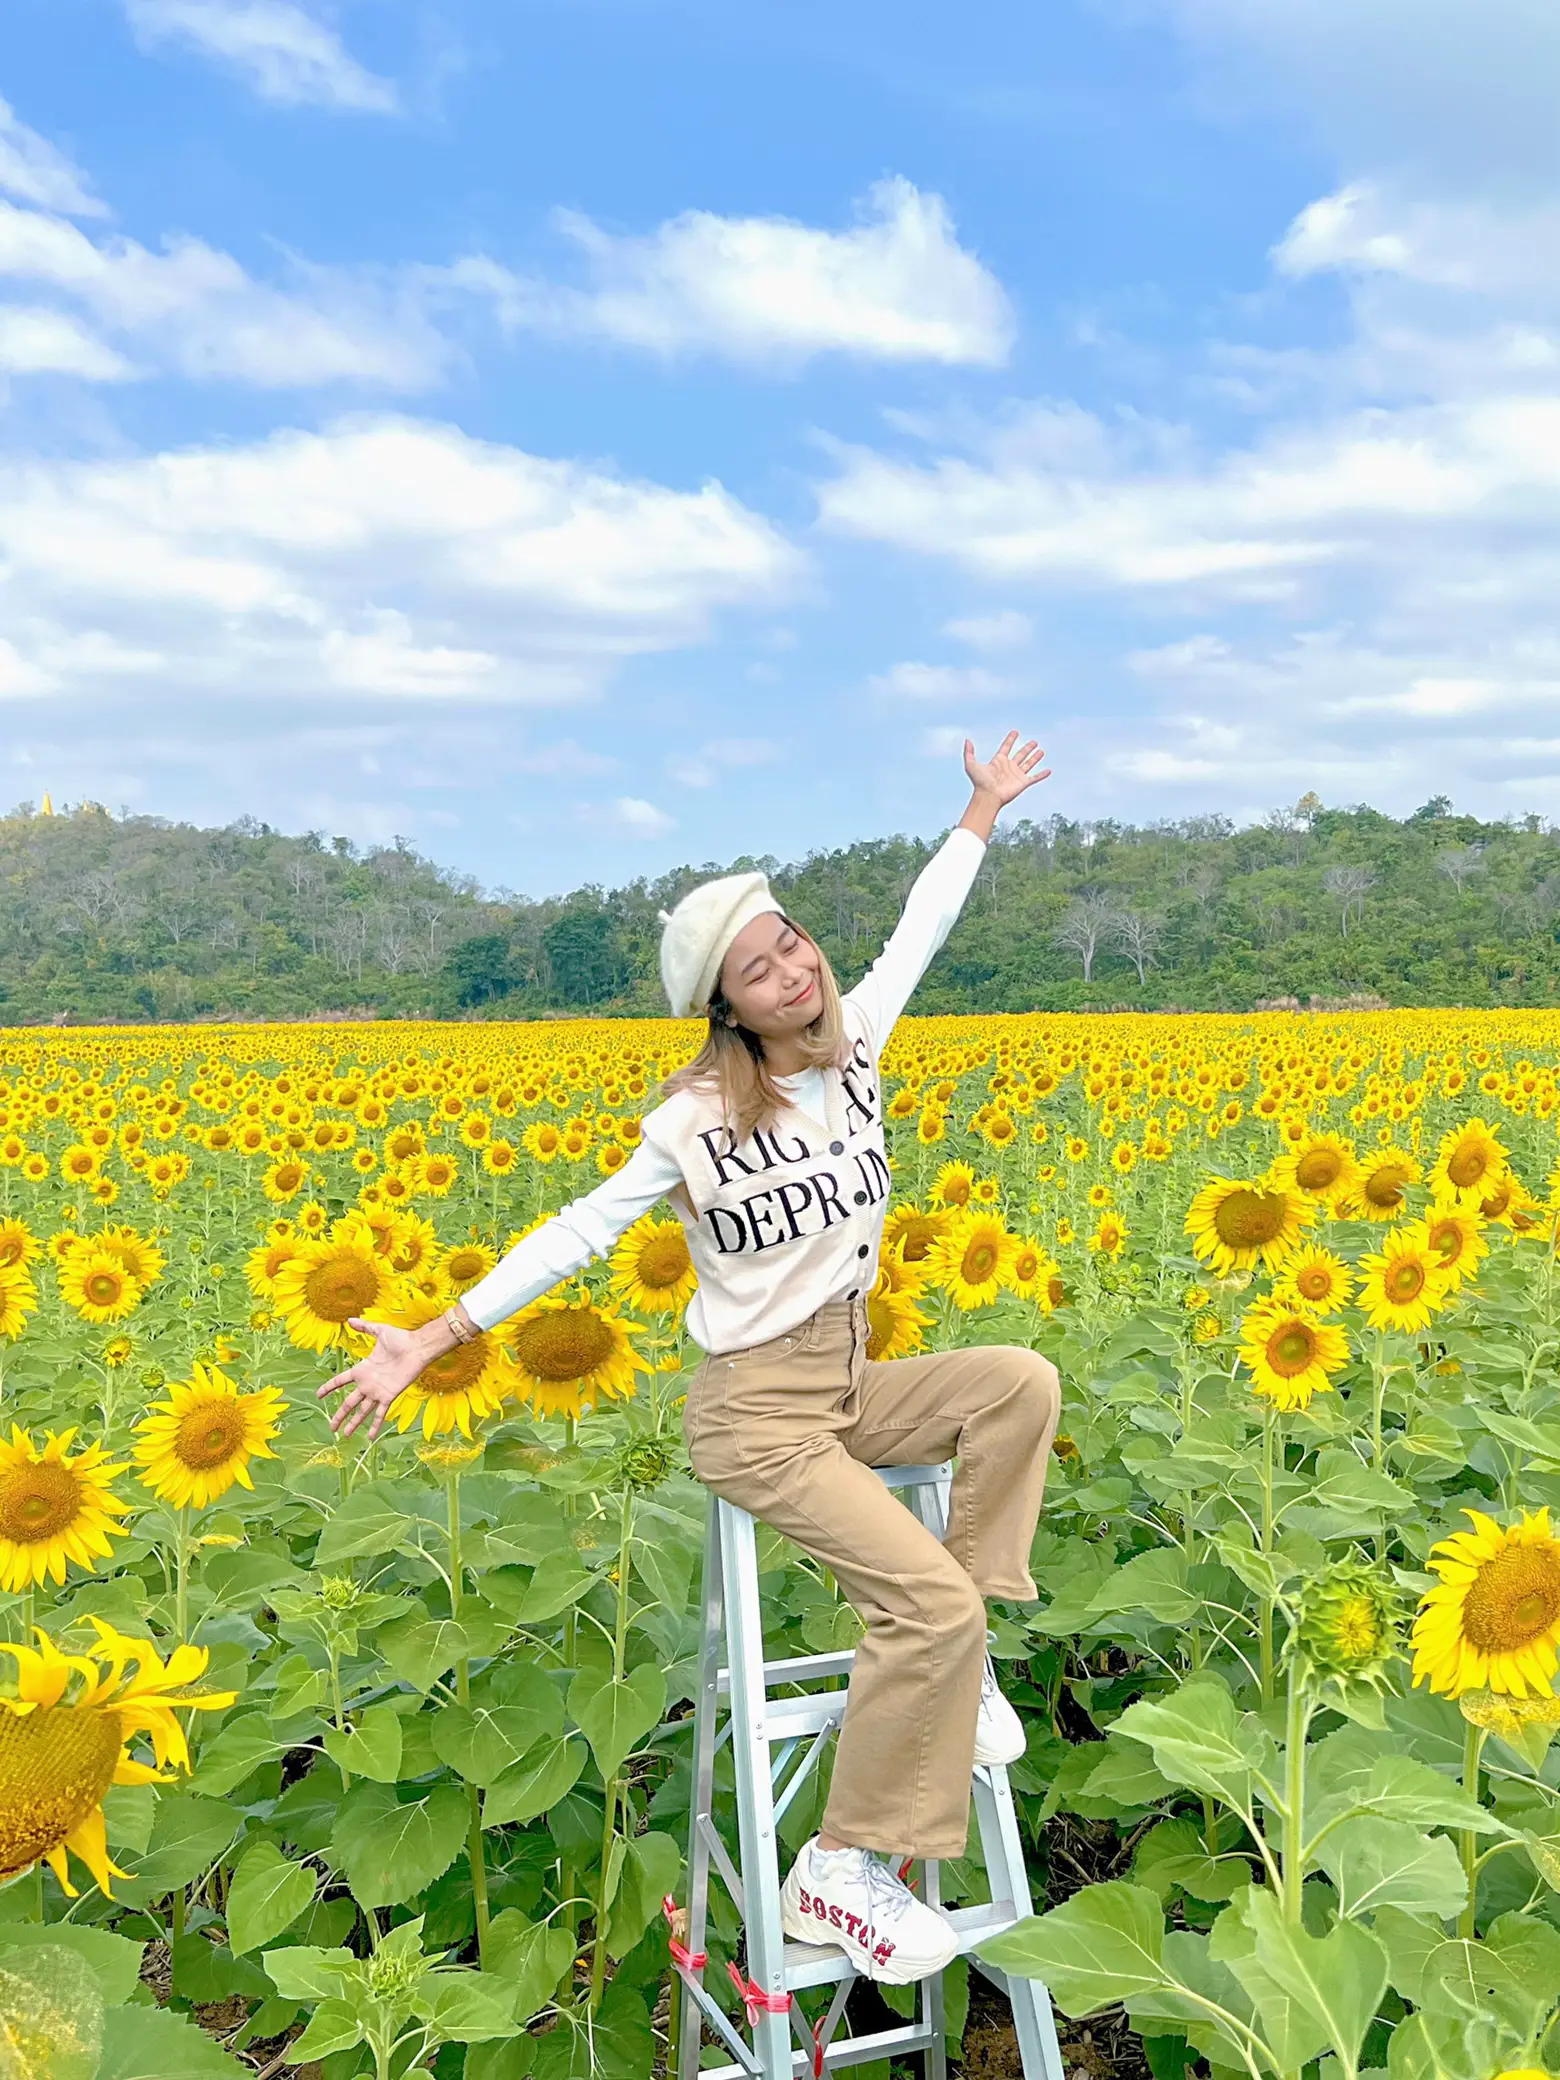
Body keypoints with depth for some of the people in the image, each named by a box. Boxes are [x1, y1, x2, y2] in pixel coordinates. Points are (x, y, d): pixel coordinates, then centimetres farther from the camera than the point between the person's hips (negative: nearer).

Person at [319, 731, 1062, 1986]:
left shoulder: (852, 1046, 0)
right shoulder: (698, 1122, -14)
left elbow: (918, 931, 14)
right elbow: (582, 1231, -11)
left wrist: (985, 812, 23)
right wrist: (436, 1338, -14)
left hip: (854, 1385, 7)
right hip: (757, 1412, -7)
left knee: (1024, 1380, -9)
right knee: (928, 1605, -17)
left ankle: (954, 1646, 1)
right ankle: (841, 1877, 0)